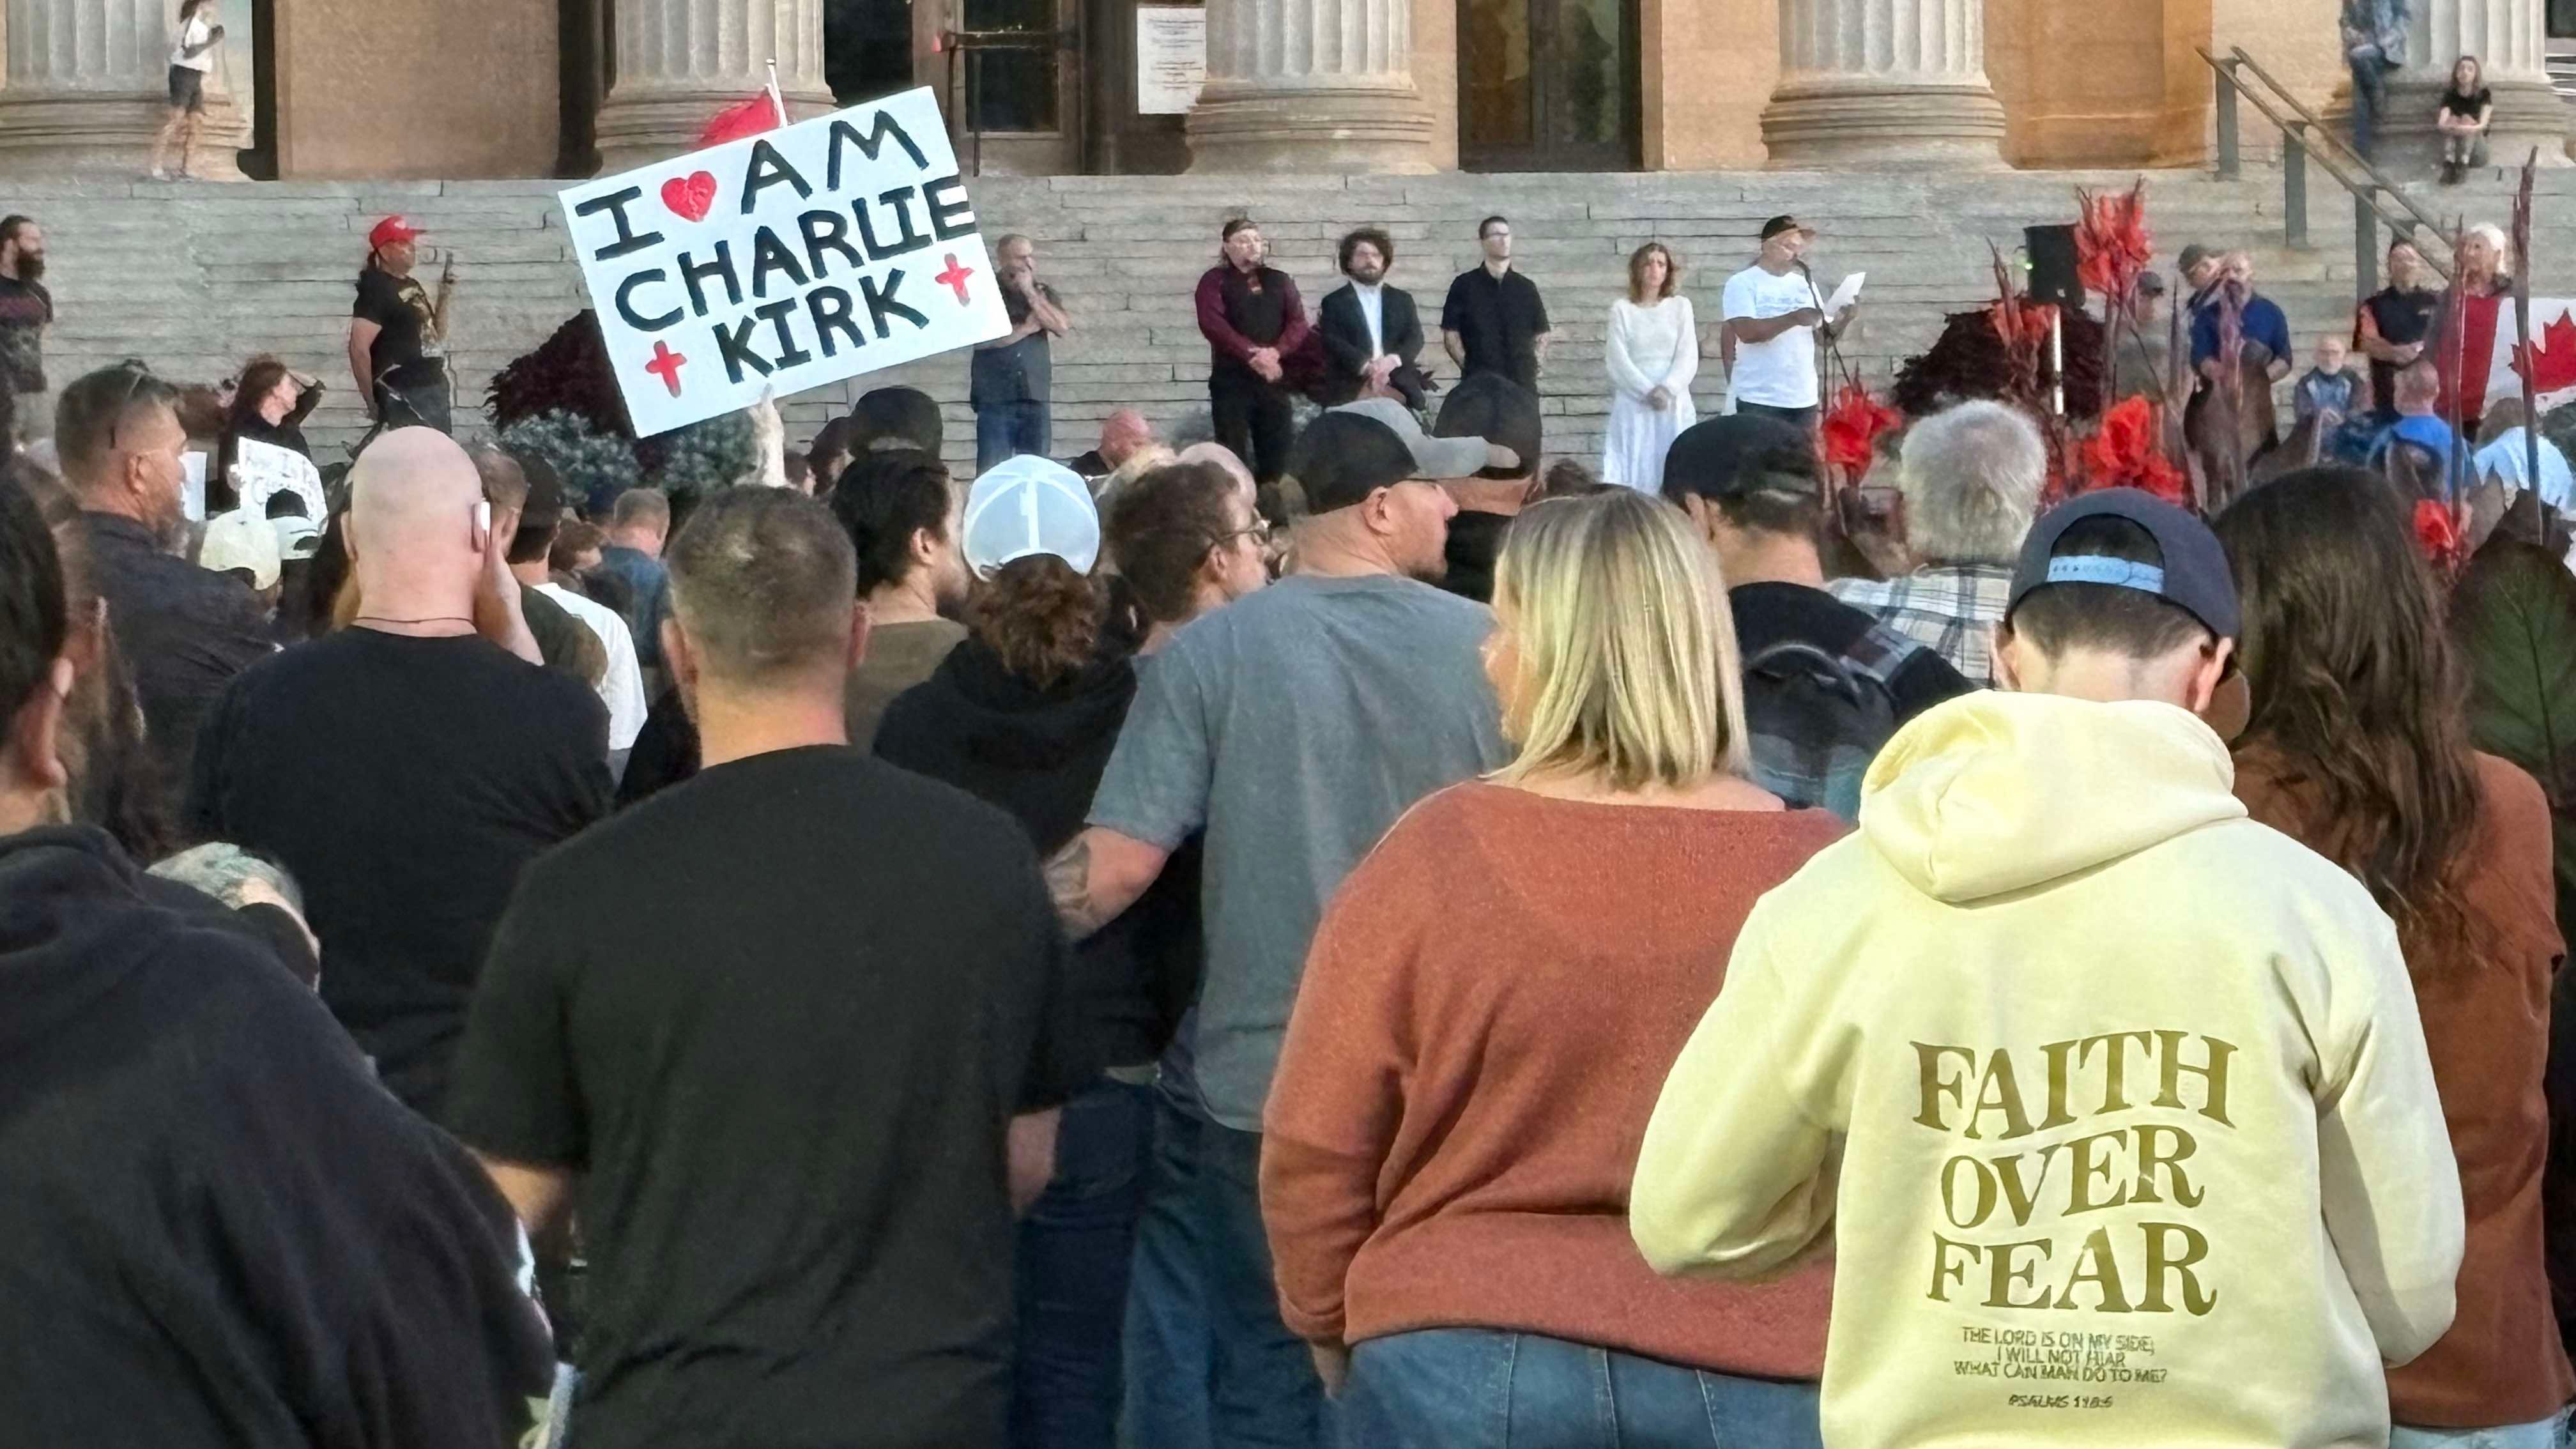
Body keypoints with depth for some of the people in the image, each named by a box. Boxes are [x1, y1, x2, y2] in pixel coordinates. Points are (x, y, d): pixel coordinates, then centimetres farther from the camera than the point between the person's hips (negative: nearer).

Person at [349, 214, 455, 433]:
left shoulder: (413, 285, 15)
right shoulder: (377, 290, -11)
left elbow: (435, 336, 22)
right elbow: (359, 349, -19)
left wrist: (445, 296, 8)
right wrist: (372, 403, -15)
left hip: (434, 391, 9)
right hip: (403, 397, -9)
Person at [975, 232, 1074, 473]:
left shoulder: (1043, 294, 15)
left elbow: (1062, 327, -2)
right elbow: (981, 340, -10)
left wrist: (1030, 293, -5)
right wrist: (1027, 328, -4)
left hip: (1035, 398, 3)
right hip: (995, 400, -3)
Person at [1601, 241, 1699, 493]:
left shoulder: (1681, 306, 8)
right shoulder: (1622, 309, 5)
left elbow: (1688, 356, 2)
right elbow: (1618, 359, -2)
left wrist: (1667, 389, -14)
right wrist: (1647, 391, -14)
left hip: (1674, 402, 1)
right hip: (1633, 402, -1)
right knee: (1634, 474, -7)